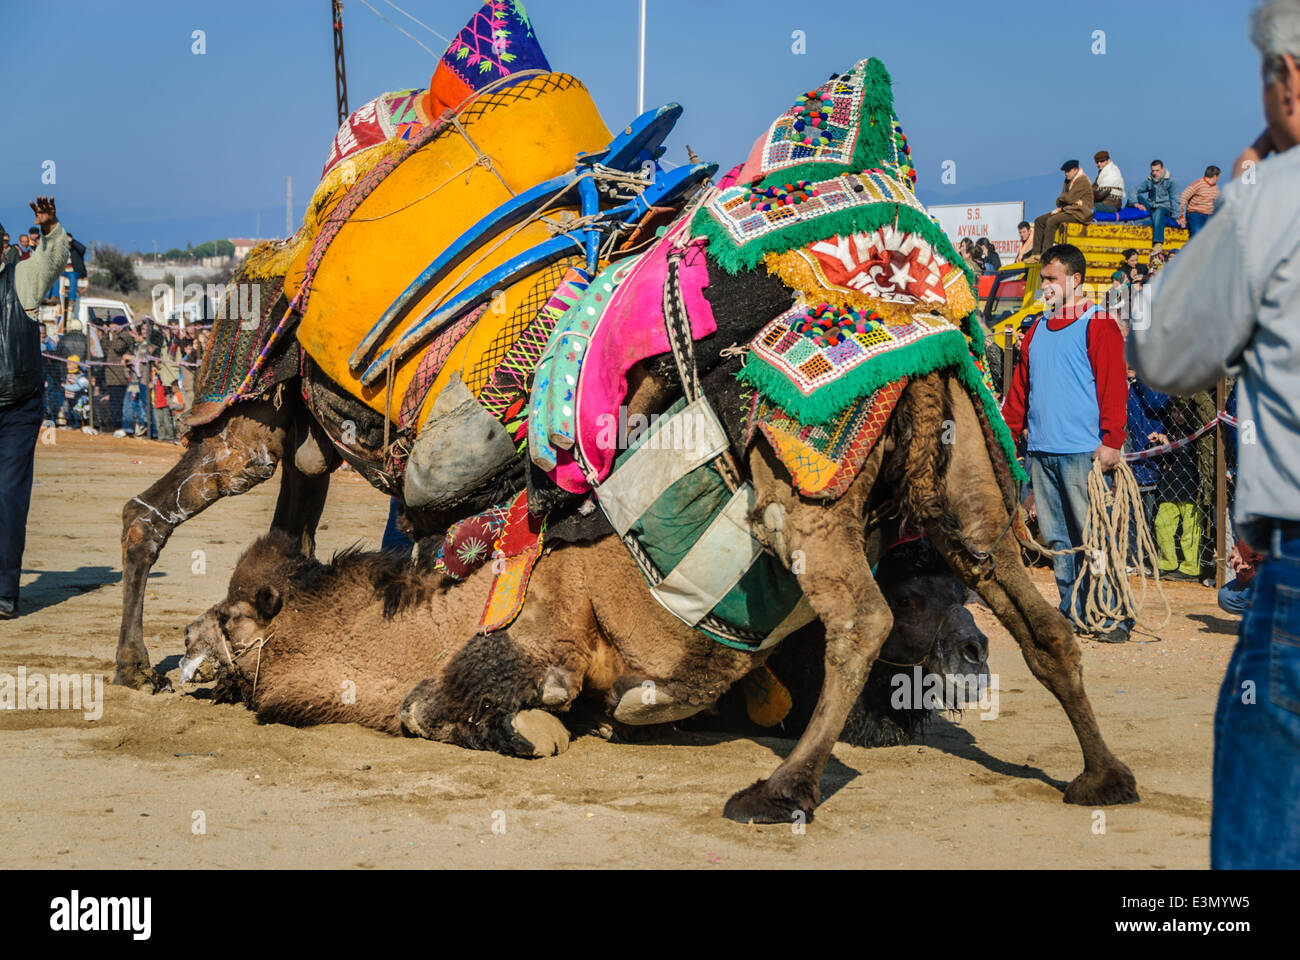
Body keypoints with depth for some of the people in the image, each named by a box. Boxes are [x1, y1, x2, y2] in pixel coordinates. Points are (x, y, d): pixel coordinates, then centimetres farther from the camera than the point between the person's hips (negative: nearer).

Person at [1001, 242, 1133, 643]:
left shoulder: (1098, 327, -4)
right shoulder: (1037, 329, 18)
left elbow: (1114, 387, -10)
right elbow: (1020, 387, 20)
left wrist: (1112, 441, -16)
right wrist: (1008, 432, 14)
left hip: (1082, 451, -7)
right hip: (1040, 449, 7)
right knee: (1056, 537, 8)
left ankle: (1114, 616, -1)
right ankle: (1072, 612, 16)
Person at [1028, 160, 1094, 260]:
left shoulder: (1082, 181, -13)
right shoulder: (1069, 181, 18)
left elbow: (1070, 198, -21)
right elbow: (1061, 199, 19)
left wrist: (1061, 197, 0)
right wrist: (1059, 208, -3)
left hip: (1078, 212, -10)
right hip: (1067, 209, 10)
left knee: (1051, 221, -29)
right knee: (1039, 220, 0)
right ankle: (1036, 253, -7)